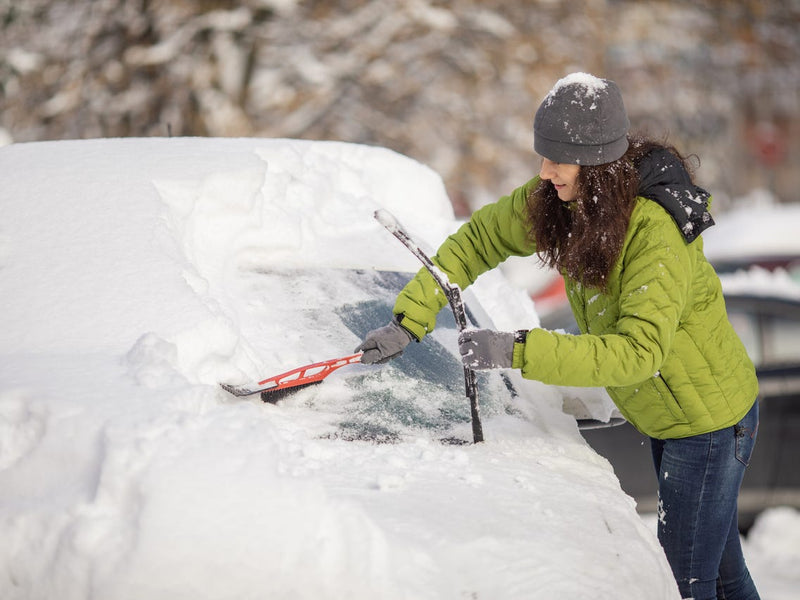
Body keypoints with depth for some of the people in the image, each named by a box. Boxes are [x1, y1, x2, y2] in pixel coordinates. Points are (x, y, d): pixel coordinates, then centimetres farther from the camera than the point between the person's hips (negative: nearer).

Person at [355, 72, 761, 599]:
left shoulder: (656, 231, -33)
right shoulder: (556, 198, -10)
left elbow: (638, 352, -40)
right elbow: (481, 239, 0)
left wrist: (518, 351, -44)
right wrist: (408, 321, -8)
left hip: (710, 419, -8)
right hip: (665, 414, 8)